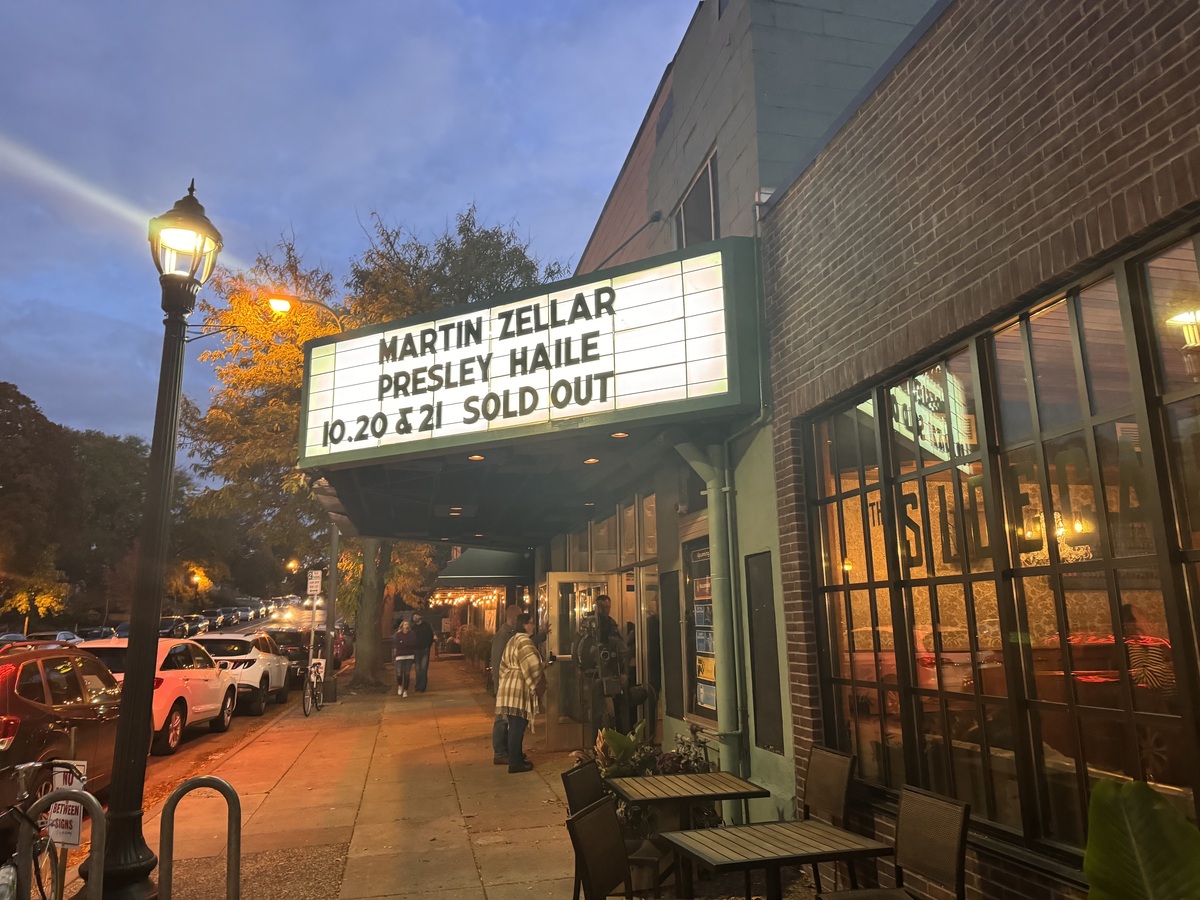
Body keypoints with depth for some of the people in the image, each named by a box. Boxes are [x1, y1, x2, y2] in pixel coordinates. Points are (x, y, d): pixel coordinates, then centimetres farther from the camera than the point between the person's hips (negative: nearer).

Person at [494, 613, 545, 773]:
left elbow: (505, 665, 22)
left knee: (515, 725, 18)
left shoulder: (513, 640, 18)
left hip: (510, 687, 10)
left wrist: (502, 683, 26)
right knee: (518, 726, -5)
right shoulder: (524, 641, -15)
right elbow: (532, 667, -20)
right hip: (519, 689, -10)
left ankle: (513, 755, 27)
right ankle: (515, 763, -1)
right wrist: (537, 688, -10)